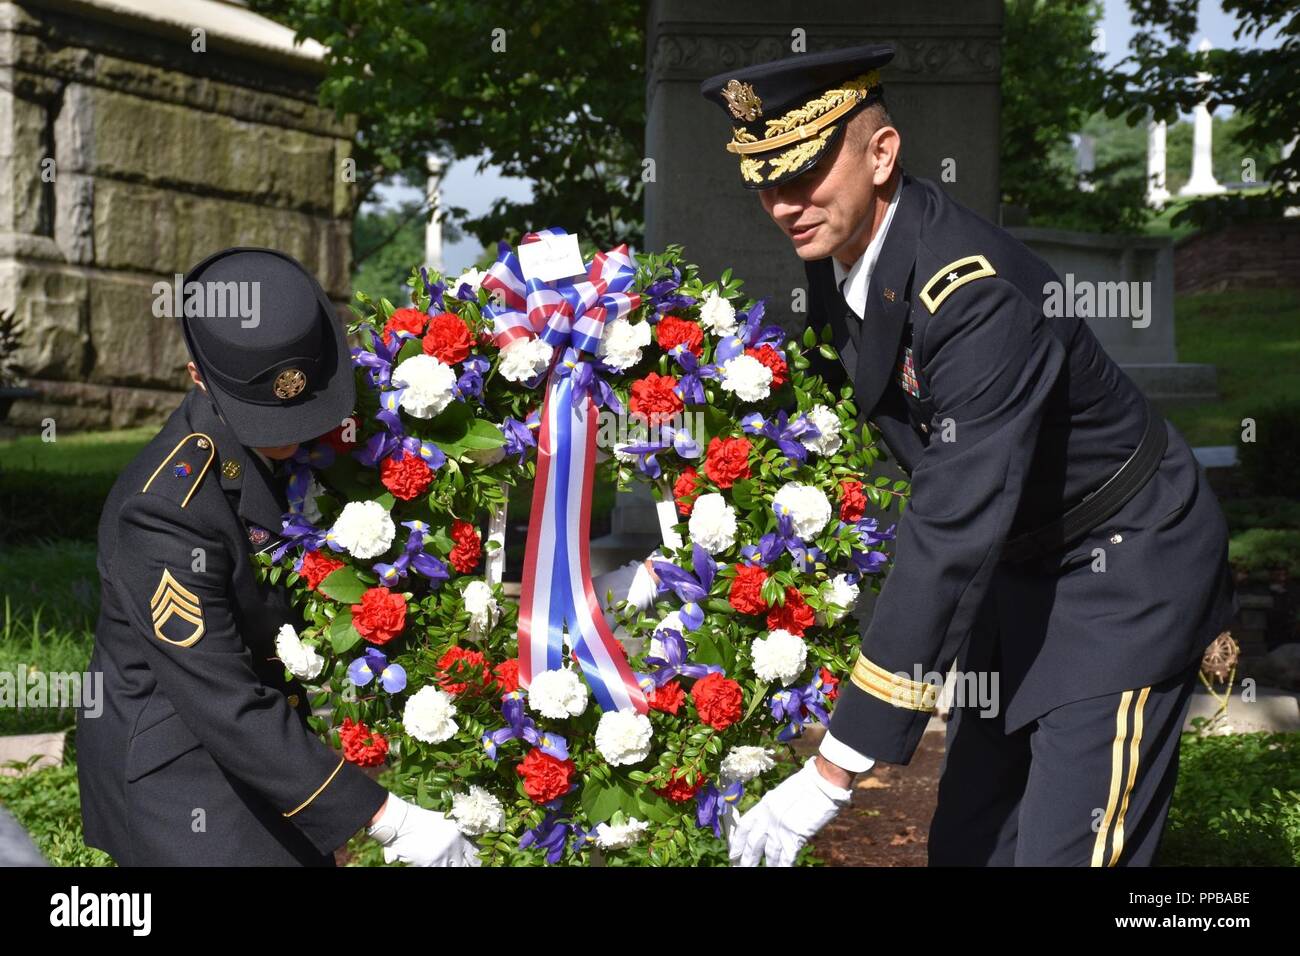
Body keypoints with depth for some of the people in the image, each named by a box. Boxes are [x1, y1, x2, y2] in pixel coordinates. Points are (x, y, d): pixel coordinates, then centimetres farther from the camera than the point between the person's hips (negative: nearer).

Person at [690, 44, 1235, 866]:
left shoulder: (979, 295, -33)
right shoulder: (839, 255, -6)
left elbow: (953, 541, -36)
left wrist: (835, 771, -36)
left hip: (1124, 561, -8)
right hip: (1022, 561, 9)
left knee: (1065, 850, -12)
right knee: (970, 843, 11)